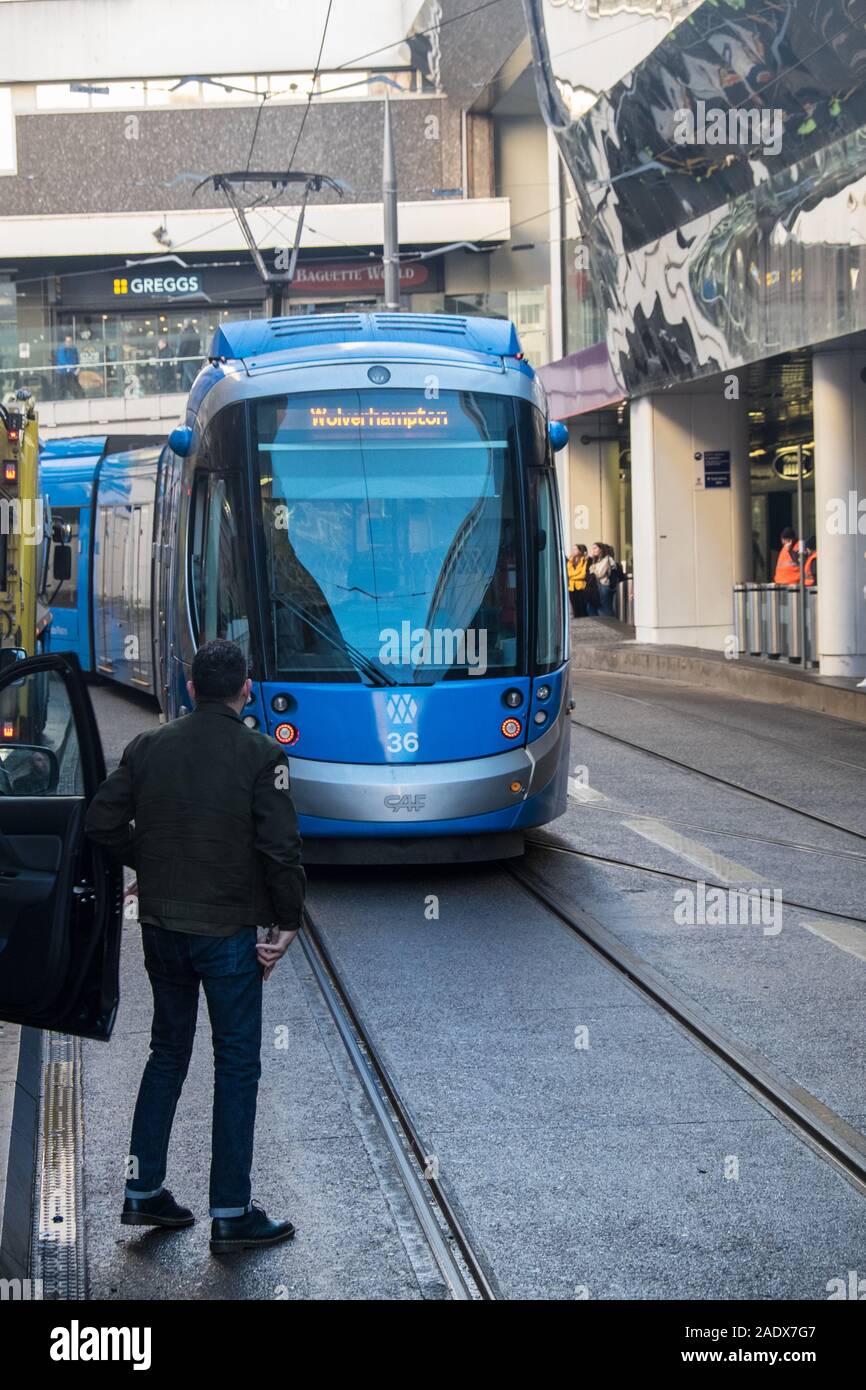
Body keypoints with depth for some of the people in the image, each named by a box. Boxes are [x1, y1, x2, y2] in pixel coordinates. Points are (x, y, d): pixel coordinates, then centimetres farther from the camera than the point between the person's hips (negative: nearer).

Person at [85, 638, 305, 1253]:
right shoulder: (261, 756, -12)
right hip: (228, 931, -5)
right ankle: (231, 1214, 5)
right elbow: (281, 848, -16)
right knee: (237, 1065, 3)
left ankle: (144, 1190, 21)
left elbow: (103, 822, 2)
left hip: (160, 927, 5)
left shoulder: (148, 748, 1)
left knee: (167, 1053, 18)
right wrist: (287, 922, -6)